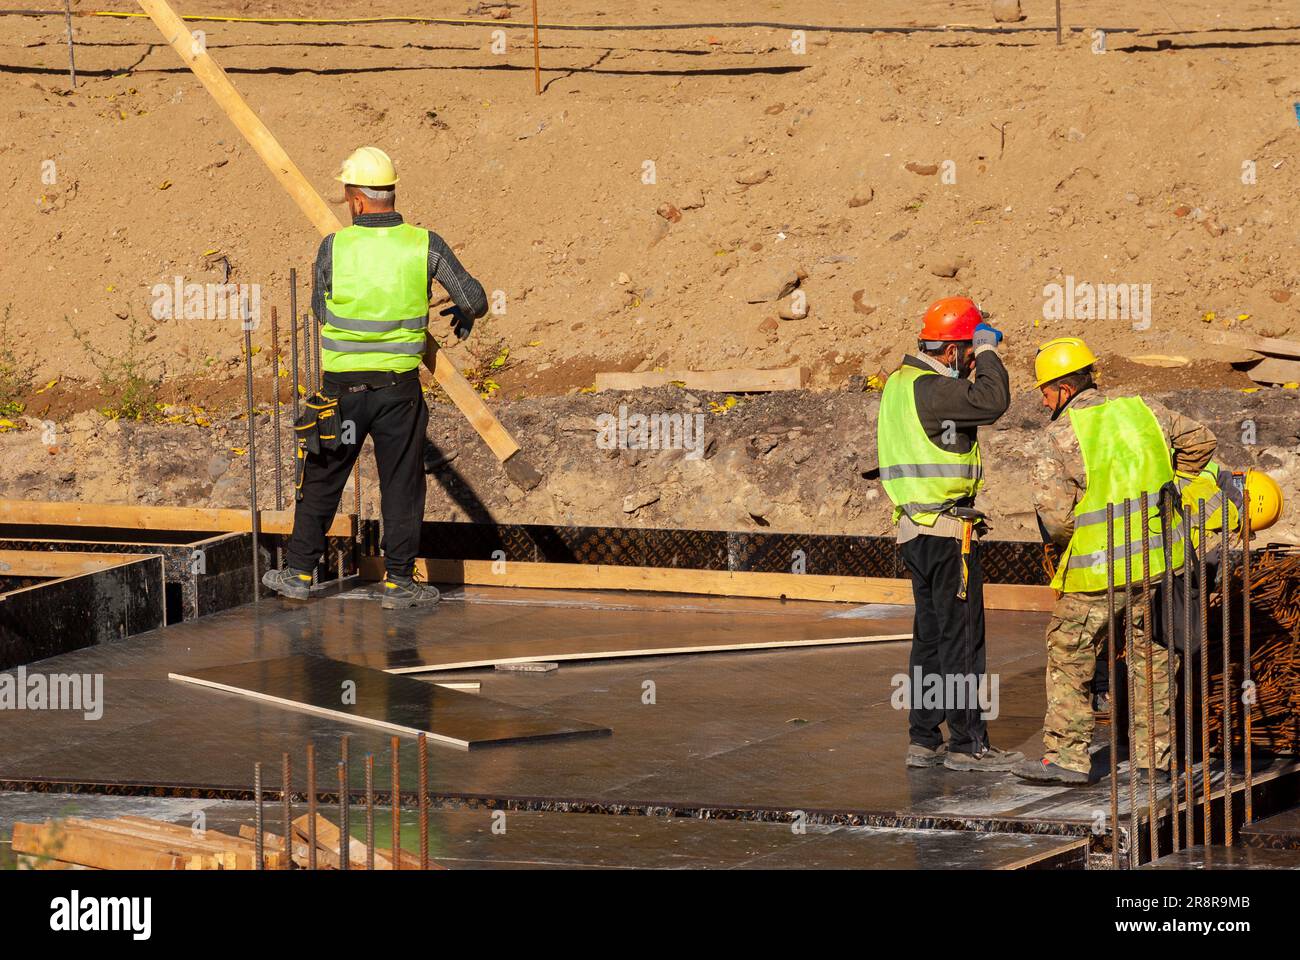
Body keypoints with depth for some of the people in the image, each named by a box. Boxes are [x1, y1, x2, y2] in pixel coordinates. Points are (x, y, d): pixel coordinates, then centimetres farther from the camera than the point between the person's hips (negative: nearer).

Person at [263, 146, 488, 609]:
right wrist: (465, 315, 19)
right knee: (402, 484, 10)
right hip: (399, 387, 0)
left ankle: (299, 571, 21)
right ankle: (399, 581, 12)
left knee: (322, 480, 13)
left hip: (342, 385, 0)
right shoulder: (424, 245, -8)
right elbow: (474, 298, -5)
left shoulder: (334, 247, -9)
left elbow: (320, 309, 6)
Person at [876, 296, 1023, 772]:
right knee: (961, 636, -5)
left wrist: (975, 365, 15)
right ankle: (966, 743, -2)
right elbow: (991, 403, -28)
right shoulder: (928, 388, -17)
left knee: (930, 635, 14)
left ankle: (923, 740, 17)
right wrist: (987, 353, -14)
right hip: (947, 530, -10)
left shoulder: (900, 383, 14)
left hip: (916, 529, 10)